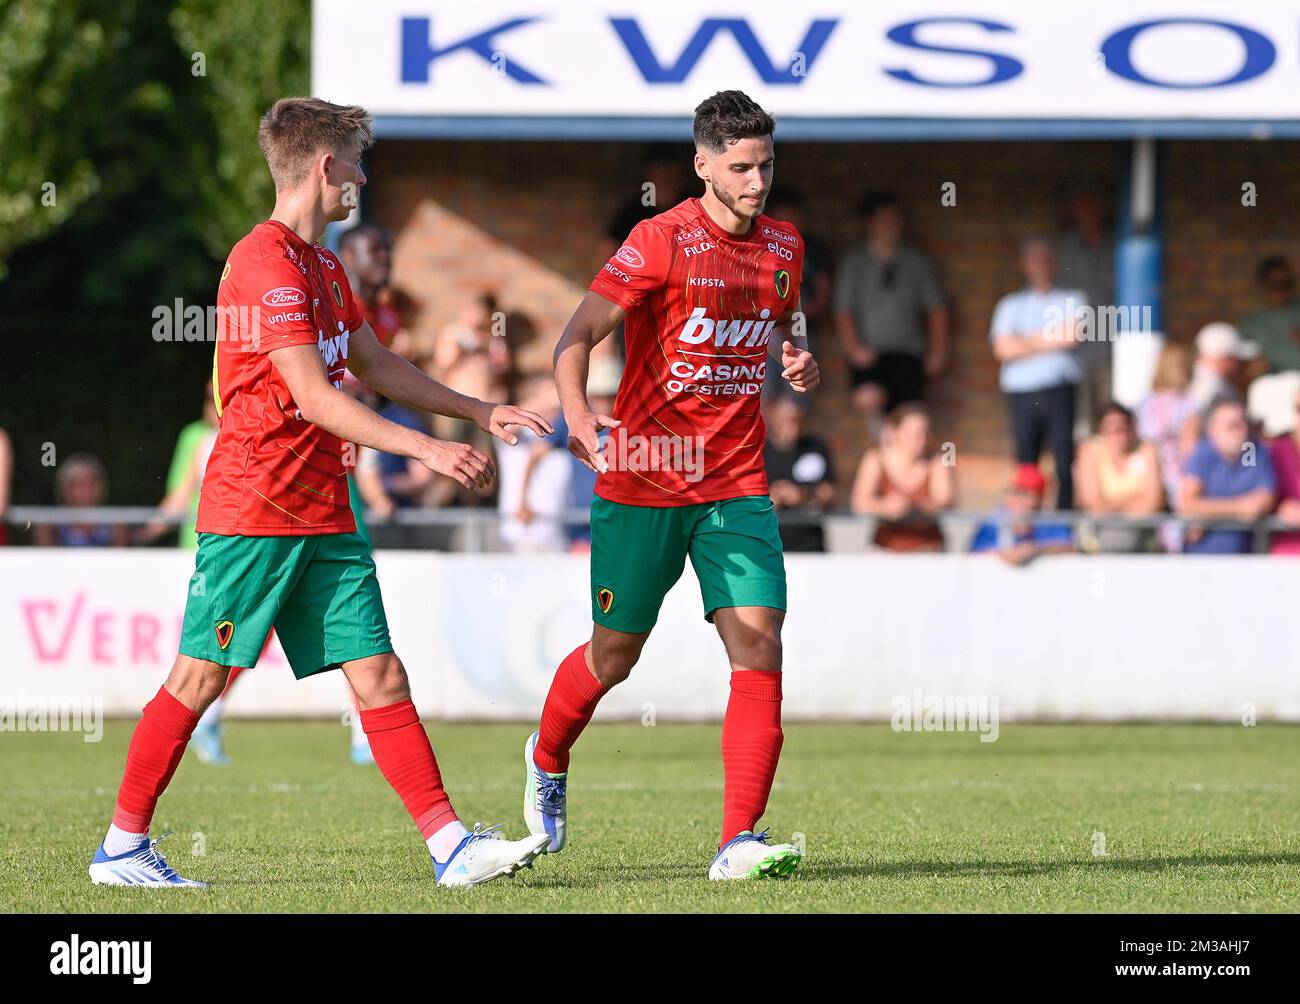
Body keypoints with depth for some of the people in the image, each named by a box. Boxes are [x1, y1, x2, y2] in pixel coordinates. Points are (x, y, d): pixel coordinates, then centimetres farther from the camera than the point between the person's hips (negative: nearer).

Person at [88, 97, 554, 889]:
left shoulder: (322, 266, 16)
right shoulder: (265, 264, -15)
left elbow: (375, 365, 27)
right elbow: (314, 397, -21)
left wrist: (479, 413, 22)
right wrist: (426, 450, -24)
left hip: (323, 514, 9)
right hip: (252, 510, -9)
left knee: (380, 675, 1)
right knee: (202, 675, -2)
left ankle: (451, 845, -4)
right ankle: (123, 847, 9)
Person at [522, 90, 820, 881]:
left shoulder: (784, 246, 7)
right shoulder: (662, 241, -11)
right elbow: (577, 337, -15)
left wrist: (795, 361, 3)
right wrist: (579, 414, -33)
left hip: (737, 483, 4)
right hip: (642, 481, -4)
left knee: (759, 641, -13)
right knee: (614, 654, 8)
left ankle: (740, 840, -14)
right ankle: (548, 761, 41)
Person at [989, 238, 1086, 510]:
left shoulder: (1072, 299, 12)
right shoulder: (1011, 305, 16)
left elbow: (1072, 336, -6)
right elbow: (1003, 348, 1)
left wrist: (1027, 342, 1)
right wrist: (1048, 343, -2)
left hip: (1059, 391, -1)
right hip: (1022, 392, 2)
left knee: (1065, 462, -9)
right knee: (1026, 463, -2)